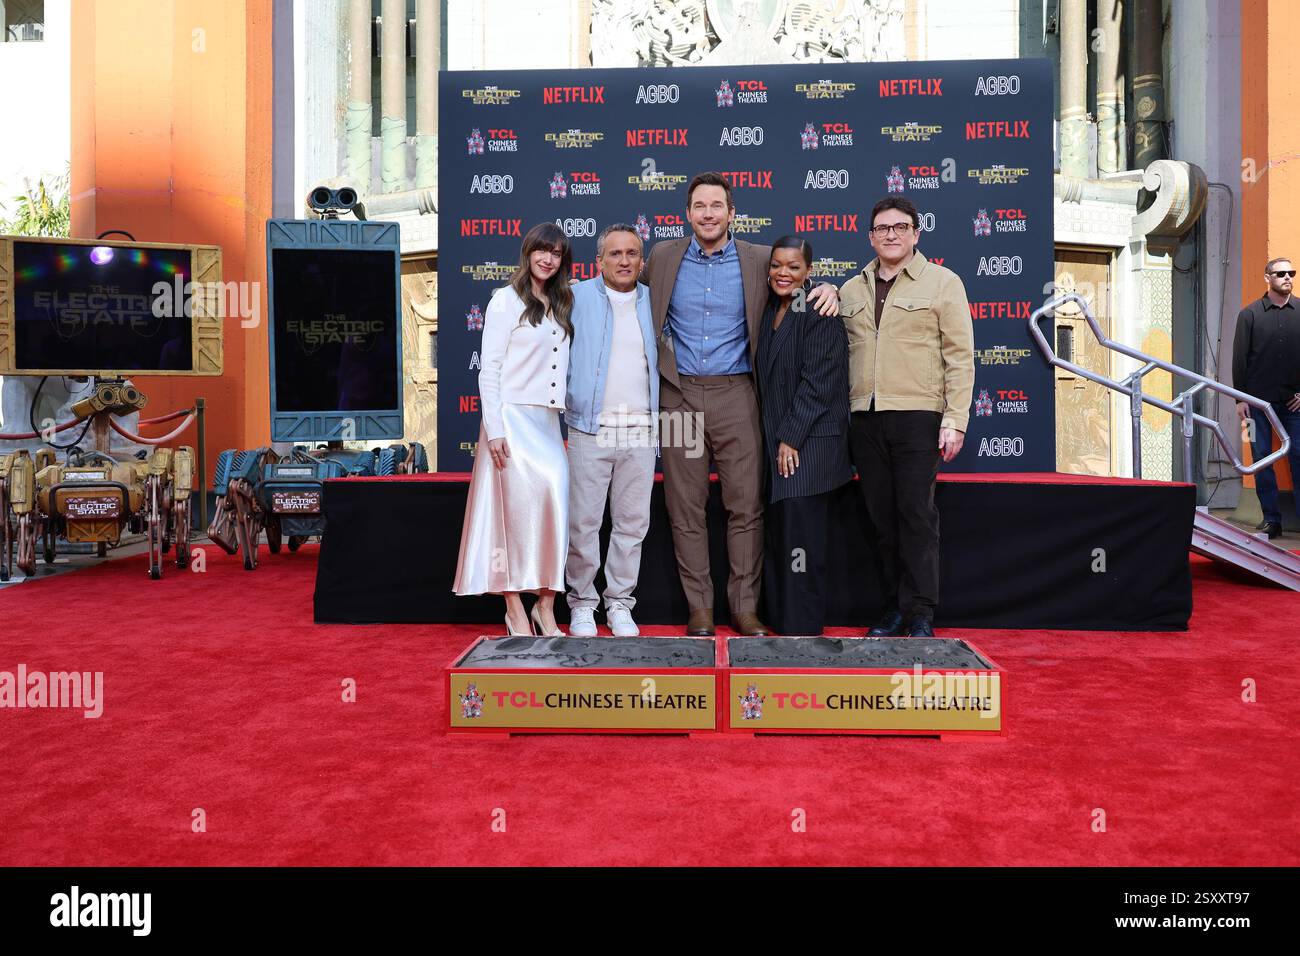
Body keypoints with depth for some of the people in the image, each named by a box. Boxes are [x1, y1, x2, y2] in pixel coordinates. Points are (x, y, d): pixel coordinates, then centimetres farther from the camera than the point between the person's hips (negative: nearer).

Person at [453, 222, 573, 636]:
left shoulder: (562, 306, 18)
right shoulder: (507, 300, 0)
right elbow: (489, 368, -5)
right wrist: (493, 429, -13)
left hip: (549, 421, 5)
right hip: (513, 418, -5)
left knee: (554, 507, -6)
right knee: (517, 510, -8)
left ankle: (545, 609, 2)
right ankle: (515, 610, 0)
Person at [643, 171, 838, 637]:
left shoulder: (759, 260, 4)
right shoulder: (663, 257, 8)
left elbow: (800, 286, 14)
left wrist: (828, 289, -6)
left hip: (735, 394, -1)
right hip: (679, 395, 1)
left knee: (747, 506, 0)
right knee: (685, 508, 4)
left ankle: (745, 606, 12)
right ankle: (699, 607, 15)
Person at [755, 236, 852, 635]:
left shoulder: (819, 314, -10)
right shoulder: (769, 311, 13)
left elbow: (817, 382, -15)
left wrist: (791, 437, -16)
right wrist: (772, 438, 11)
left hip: (809, 442, -7)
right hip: (774, 441, 8)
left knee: (800, 532, -5)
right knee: (777, 531, 10)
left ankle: (802, 627, 5)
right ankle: (779, 618, 20)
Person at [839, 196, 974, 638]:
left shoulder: (942, 282, 3)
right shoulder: (850, 290, 15)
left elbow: (960, 356, -3)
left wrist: (955, 421, -9)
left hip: (918, 416, -4)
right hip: (865, 419, 4)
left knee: (916, 514, -4)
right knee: (882, 517, 7)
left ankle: (920, 614, 5)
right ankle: (894, 608, 16)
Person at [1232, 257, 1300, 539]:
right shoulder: (1250, 314, 3)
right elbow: (1240, 358, 2)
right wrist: (1240, 398, -3)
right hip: (1259, 399, 0)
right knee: (1262, 458, 3)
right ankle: (1271, 519, 10)